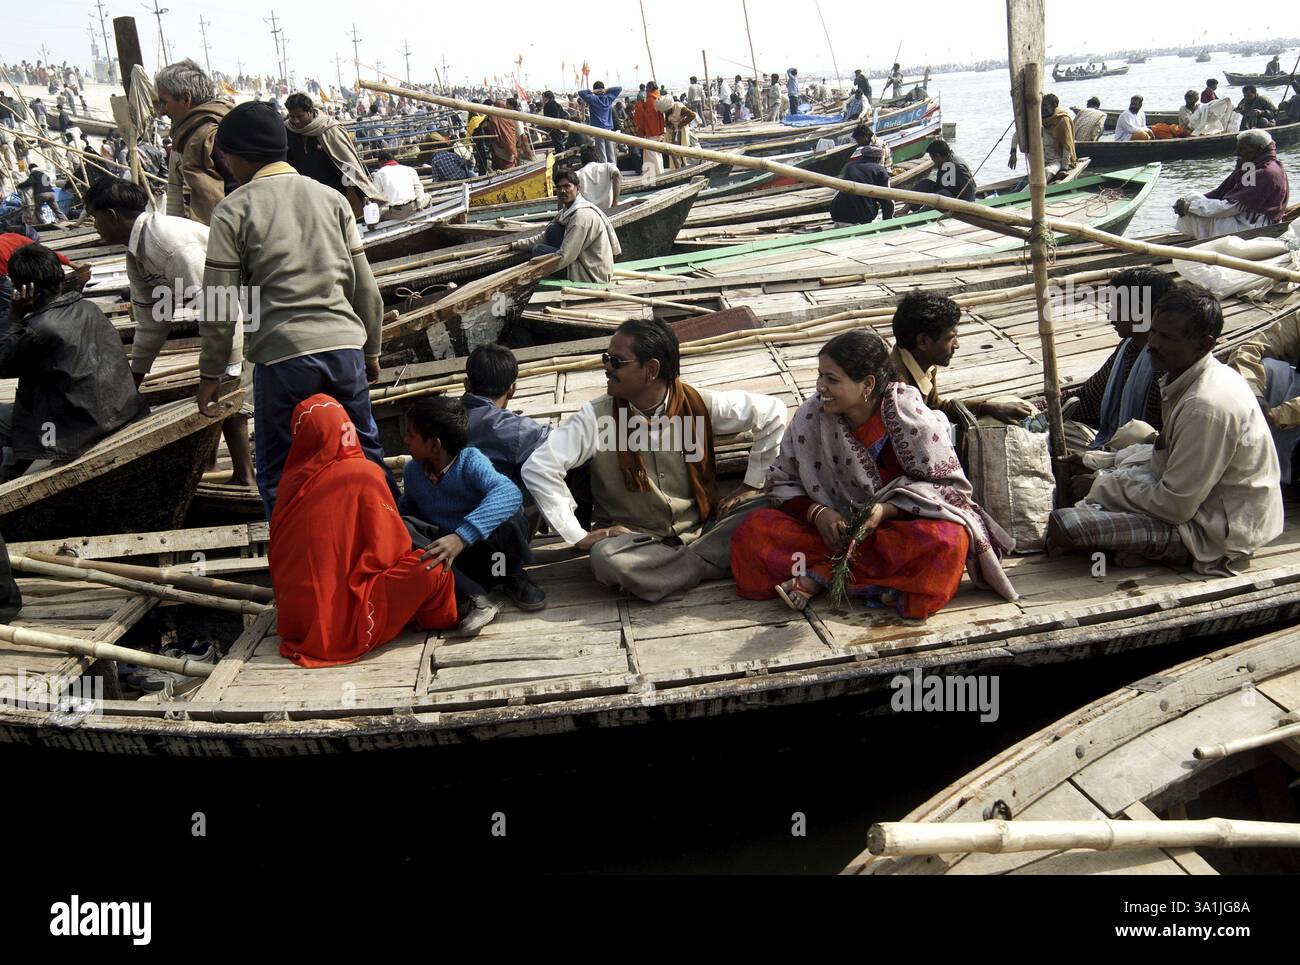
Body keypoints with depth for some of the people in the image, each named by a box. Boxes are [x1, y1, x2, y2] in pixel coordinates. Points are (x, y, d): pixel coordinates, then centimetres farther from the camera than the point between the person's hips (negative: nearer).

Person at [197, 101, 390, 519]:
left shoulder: (233, 210, 0)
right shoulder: (330, 198, 11)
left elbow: (219, 304, -2)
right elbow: (364, 285, 11)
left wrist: (211, 373, 7)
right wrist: (371, 350, 20)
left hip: (282, 356, -4)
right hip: (345, 346, 4)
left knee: (279, 473, 9)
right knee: (365, 457, 15)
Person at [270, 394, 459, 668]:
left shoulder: (291, 478, 2)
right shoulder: (363, 473, -13)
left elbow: (278, 554, 12)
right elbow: (386, 550, -9)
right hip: (343, 619, -7)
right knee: (434, 566, -6)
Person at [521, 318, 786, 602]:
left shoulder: (699, 405, -8)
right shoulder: (596, 418, -11)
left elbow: (772, 412, 3)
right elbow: (538, 467, -14)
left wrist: (751, 485, 2)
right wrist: (579, 536, -15)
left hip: (703, 529, 1)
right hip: (637, 541, 0)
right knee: (606, 558, -35)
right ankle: (722, 560, -19)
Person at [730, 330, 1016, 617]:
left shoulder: (910, 418, -14)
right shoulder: (810, 416, -7)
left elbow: (950, 486, -10)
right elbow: (780, 482, 2)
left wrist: (886, 510, -23)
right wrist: (817, 512, -18)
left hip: (901, 525, -2)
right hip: (837, 527, 2)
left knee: (947, 541, -36)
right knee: (753, 532, -19)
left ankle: (820, 574, -25)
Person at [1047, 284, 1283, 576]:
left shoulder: (1207, 405, -29)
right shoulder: (1182, 376, 2)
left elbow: (1175, 506, -24)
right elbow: (1166, 464, 13)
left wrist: (1109, 485, -10)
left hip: (1212, 533, -10)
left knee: (1064, 523, -24)